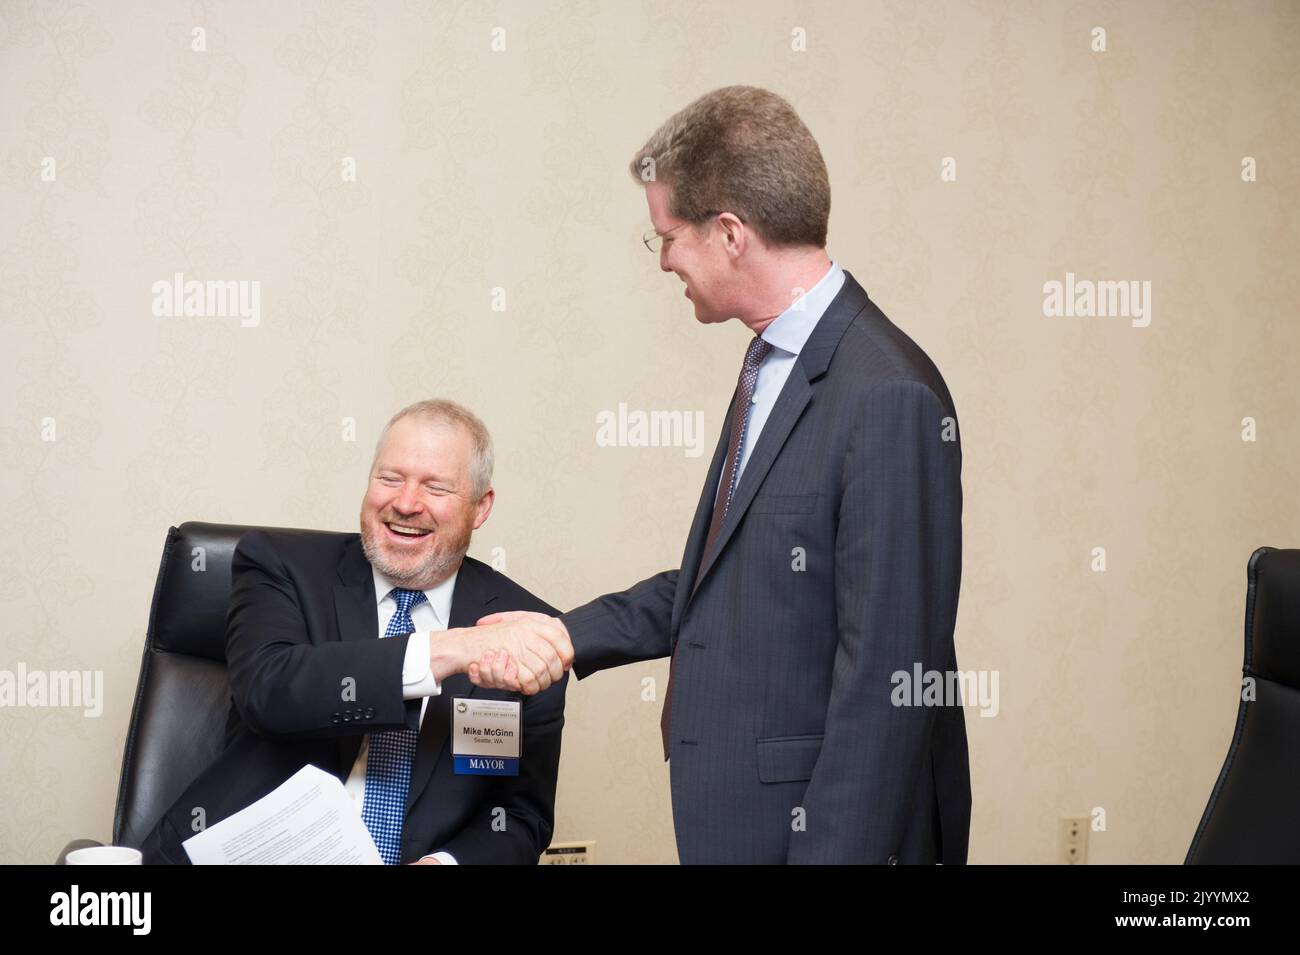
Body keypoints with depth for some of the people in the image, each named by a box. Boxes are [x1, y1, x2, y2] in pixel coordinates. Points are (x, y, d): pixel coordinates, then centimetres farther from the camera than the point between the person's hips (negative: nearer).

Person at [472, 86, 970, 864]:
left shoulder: (888, 398, -21)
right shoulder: (773, 364, 9)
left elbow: (887, 674, -22)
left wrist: (833, 851, -21)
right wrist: (570, 633, 13)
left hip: (828, 826, -8)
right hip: (743, 816, 9)